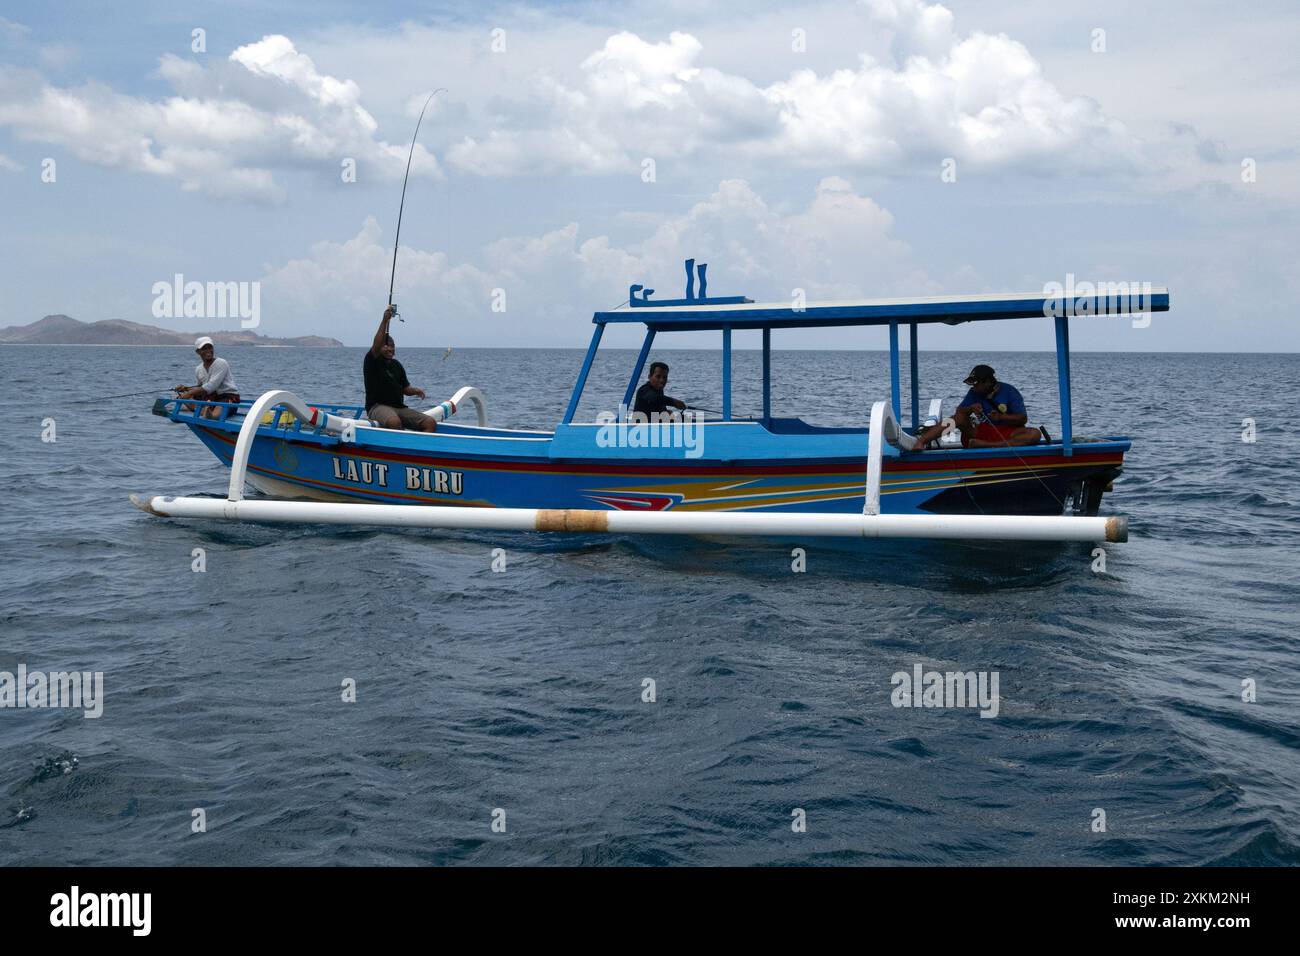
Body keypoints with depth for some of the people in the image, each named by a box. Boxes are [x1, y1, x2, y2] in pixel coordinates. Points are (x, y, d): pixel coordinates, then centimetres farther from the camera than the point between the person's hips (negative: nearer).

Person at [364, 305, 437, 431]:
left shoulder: (397, 365, 20)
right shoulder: (371, 362, 0)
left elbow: (405, 388, 22)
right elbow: (376, 345, -20)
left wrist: (415, 390, -3)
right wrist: (385, 320, -28)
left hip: (400, 407, 7)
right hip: (377, 407, -7)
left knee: (431, 423, -14)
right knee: (394, 422, -42)